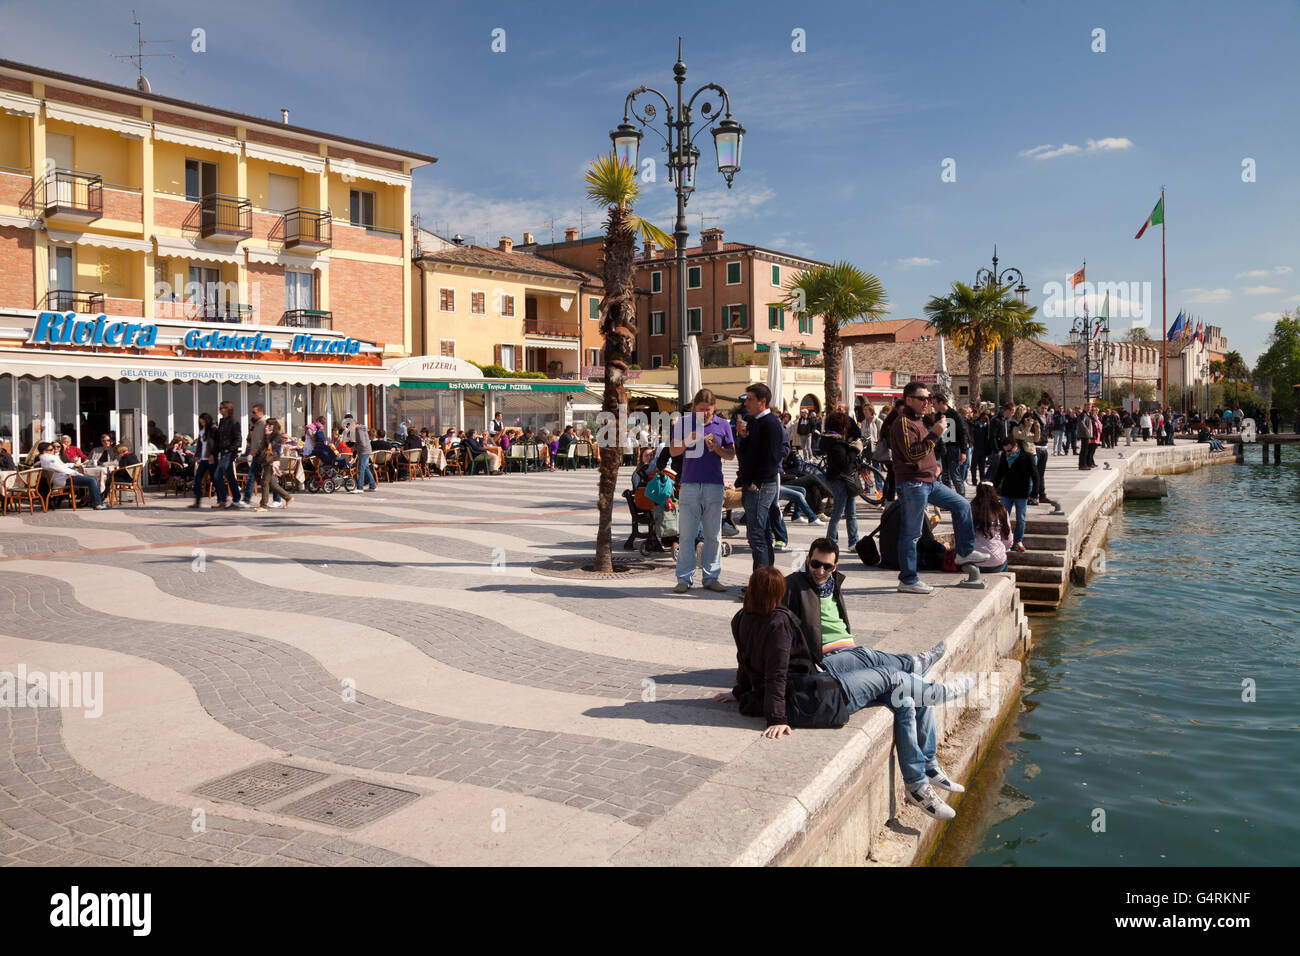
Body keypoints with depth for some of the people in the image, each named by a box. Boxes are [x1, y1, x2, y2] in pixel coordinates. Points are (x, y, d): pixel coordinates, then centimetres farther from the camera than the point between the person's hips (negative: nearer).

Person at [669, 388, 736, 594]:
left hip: (714, 486, 1)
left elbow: (731, 454, 11)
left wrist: (717, 448, -9)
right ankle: (684, 578, 5)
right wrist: (688, 441, -12)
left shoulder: (722, 425, 8)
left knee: (713, 535, 6)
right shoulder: (684, 422, 6)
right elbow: (672, 451, 6)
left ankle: (711, 577, 14)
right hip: (689, 484, -1)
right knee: (687, 534, -1)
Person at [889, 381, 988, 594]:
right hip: (913, 483, -10)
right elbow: (912, 454, -25)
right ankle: (907, 580, 2)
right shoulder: (903, 423, -14)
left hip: (929, 481, 10)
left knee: (962, 505, 15)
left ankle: (965, 552, 27)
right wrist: (934, 434, -24)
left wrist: (936, 465, 17)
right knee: (911, 533, -5)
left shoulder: (917, 421, 18)